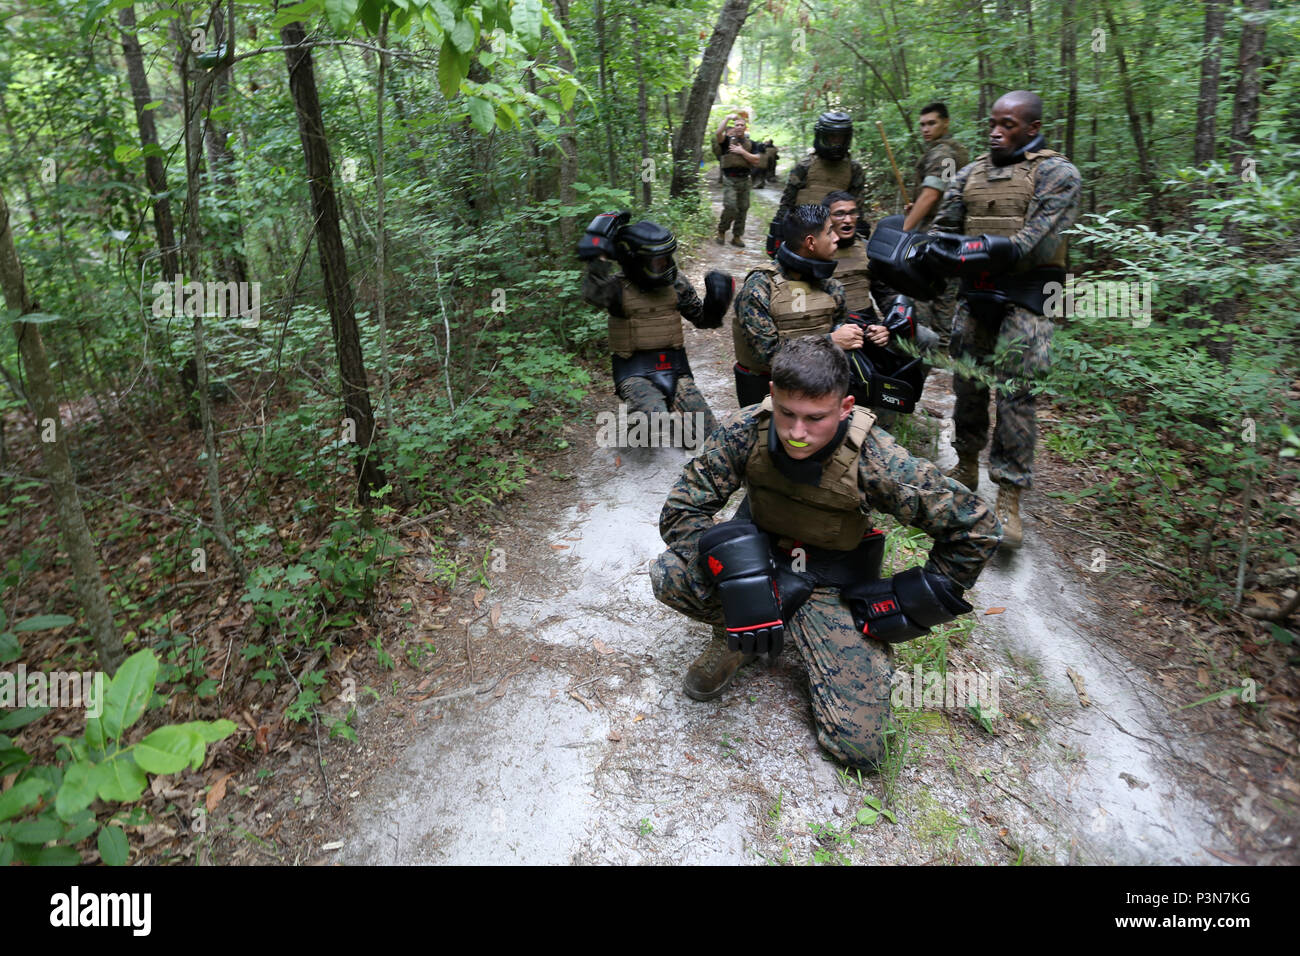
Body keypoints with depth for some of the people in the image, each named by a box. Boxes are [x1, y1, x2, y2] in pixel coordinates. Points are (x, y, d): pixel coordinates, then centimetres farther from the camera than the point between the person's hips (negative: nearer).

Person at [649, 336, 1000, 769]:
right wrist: (738, 573, -34)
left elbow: (976, 526, -15)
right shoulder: (747, 432, -21)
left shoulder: (874, 460, -26)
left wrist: (908, 603, -11)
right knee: (669, 575, -30)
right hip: (761, 558, 1)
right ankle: (735, 636, 3)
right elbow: (681, 511, -18)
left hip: (834, 585, -1)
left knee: (860, 745, -10)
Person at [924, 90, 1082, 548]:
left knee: (1014, 394, -9)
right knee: (967, 384, 12)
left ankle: (1009, 499, -5)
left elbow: (1040, 241, -15)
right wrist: (939, 250, -9)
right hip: (975, 293, 6)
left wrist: (993, 251, -26)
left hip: (1023, 299, -5)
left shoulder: (1056, 174, -1)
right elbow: (942, 229, 14)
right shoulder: (972, 173, 16)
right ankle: (966, 467, 29)